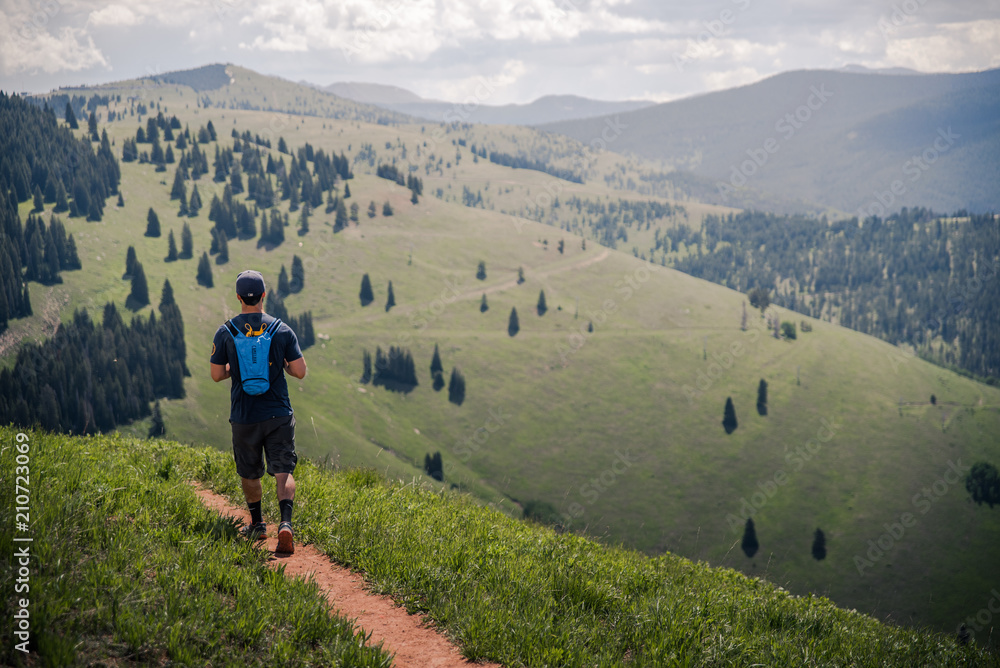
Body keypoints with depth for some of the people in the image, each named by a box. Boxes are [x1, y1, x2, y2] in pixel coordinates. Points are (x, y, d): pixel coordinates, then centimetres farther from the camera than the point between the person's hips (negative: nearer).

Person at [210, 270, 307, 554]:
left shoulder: (225, 332, -4)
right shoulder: (282, 330, -4)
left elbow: (217, 375, -2)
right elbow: (300, 371, -5)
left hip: (244, 416, 1)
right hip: (279, 415, -1)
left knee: (249, 473, 18)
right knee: (284, 472, 0)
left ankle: (257, 525, 32)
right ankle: (285, 522, -20)